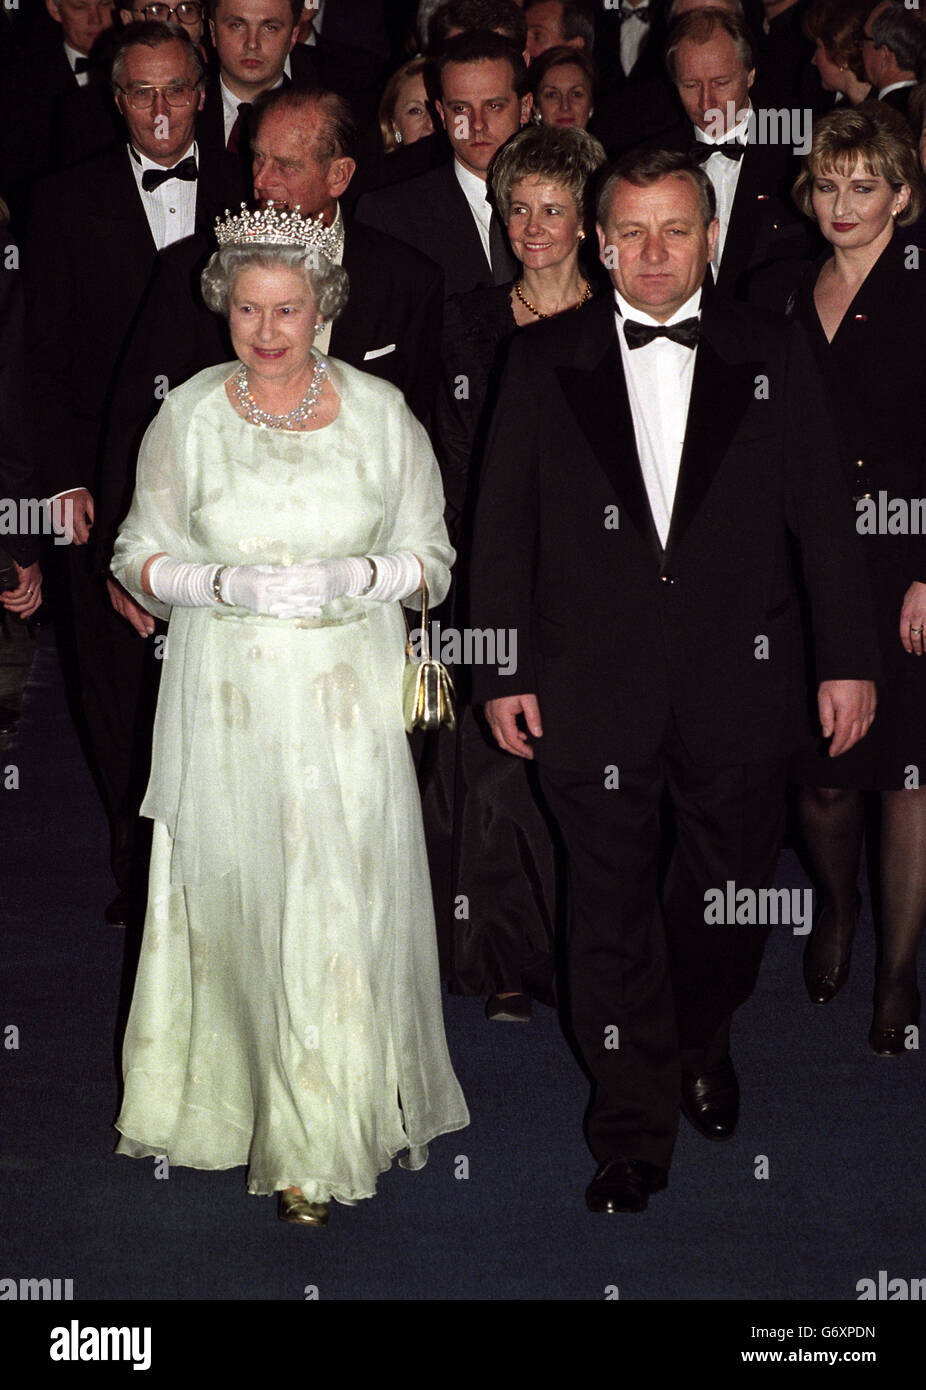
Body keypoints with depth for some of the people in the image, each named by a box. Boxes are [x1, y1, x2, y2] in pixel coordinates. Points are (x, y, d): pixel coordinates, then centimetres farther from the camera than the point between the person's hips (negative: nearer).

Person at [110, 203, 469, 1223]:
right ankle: (238, 1098, 24)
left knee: (341, 913, -1)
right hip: (227, 707, 0)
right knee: (236, 900, 4)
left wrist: (357, 576, -14)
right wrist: (222, 583, -12)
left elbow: (431, 556, 6)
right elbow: (138, 555, 7)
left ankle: (324, 1139, 11)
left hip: (348, 707, 0)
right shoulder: (188, 417, 1)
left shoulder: (380, 413, 2)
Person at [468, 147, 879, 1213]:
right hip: (593, 686, -1)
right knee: (613, 910, 5)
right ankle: (632, 1130, 18)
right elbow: (502, 529, 3)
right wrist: (500, 670, 0)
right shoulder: (542, 363, 3)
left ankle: (701, 1046, 42)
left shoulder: (772, 355, 4)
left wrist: (847, 657, 1)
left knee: (732, 892, 13)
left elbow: (821, 517, 4)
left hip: (738, 682, 1)